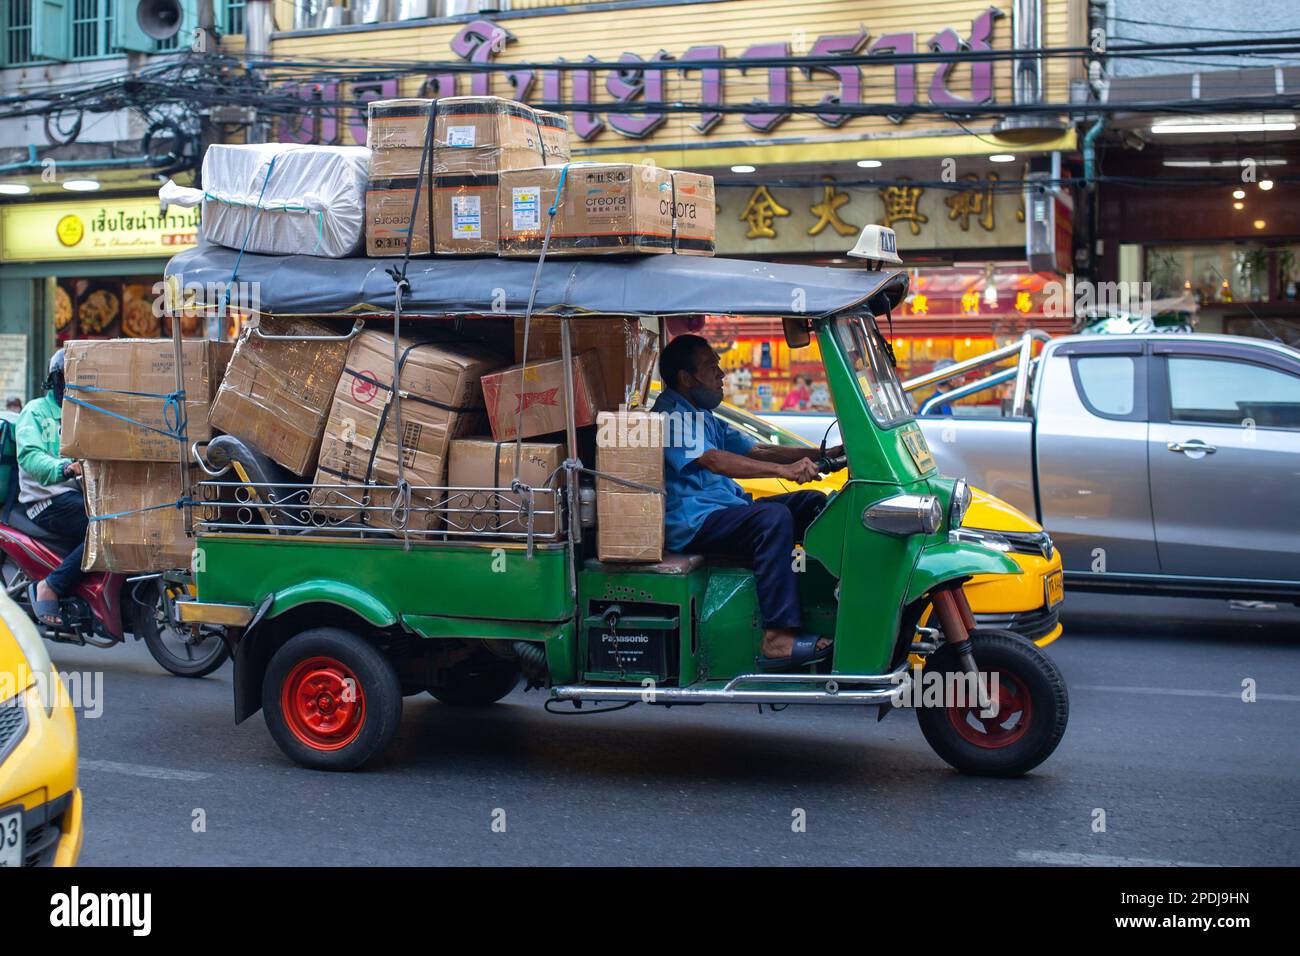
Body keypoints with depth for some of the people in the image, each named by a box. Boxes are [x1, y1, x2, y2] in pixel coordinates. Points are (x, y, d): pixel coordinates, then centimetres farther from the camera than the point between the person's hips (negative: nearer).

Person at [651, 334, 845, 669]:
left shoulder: (702, 417, 23)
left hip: (725, 509, 10)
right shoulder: (671, 415, -10)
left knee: (812, 503, 5)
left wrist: (820, 455, 5)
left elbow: (757, 450, 18)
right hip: (693, 523, -10)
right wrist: (783, 470, -35)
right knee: (773, 517, -32)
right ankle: (778, 640, -36)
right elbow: (713, 460, -26)